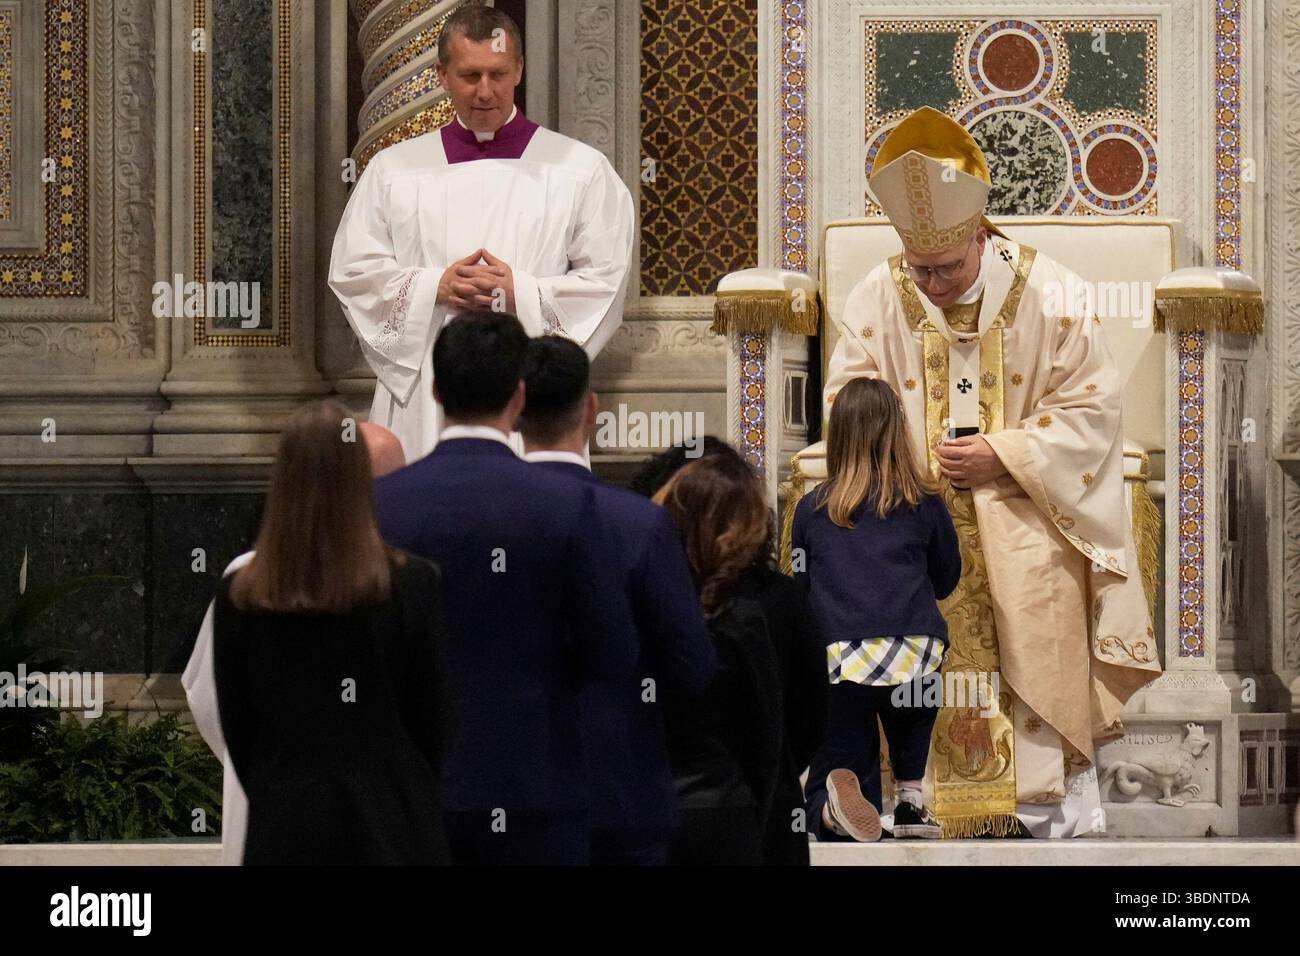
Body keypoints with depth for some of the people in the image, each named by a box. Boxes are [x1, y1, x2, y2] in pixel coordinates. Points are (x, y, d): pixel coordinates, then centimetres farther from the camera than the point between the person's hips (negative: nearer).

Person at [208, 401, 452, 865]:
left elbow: (237, 730, 4)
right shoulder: (413, 585, -9)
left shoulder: (239, 597, -4)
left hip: (285, 826, 1)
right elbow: (435, 722, -1)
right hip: (392, 826, -1)